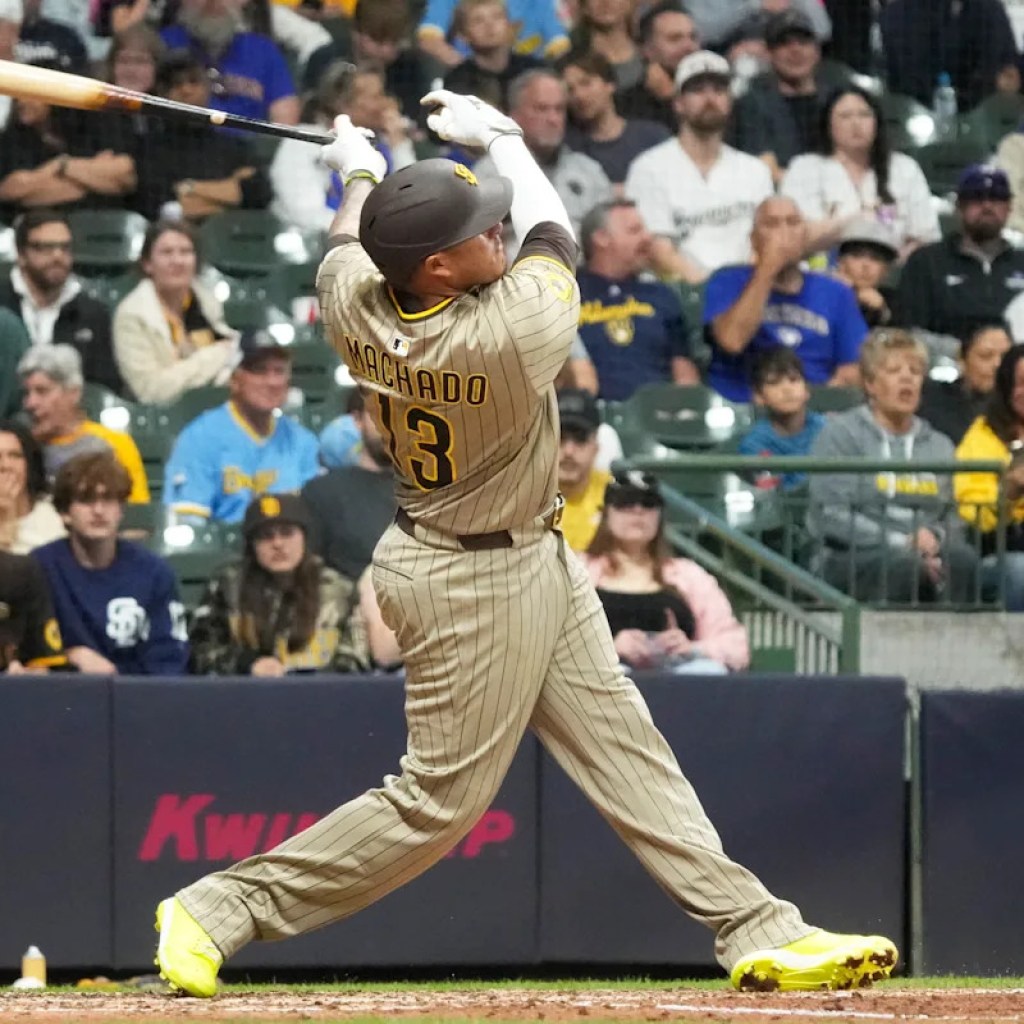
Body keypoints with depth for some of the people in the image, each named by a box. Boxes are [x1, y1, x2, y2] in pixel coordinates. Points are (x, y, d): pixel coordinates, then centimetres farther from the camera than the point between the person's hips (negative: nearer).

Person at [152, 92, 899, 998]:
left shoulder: (354, 305, -14)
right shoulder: (515, 331, -31)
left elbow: (349, 249, 12)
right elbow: (555, 231, -12)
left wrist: (359, 180, 28)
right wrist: (499, 135, 3)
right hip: (473, 587, -9)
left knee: (623, 744, 11)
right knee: (440, 797, 0)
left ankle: (757, 931, 15)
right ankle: (219, 910, 4)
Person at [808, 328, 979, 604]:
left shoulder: (939, 445, 24)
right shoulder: (841, 433, 8)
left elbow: (951, 519, 21)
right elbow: (830, 517, -3)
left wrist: (934, 536, -5)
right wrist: (901, 543, -13)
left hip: (926, 555, 4)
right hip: (855, 558, -4)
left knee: (963, 560, -32)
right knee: (903, 565, -38)